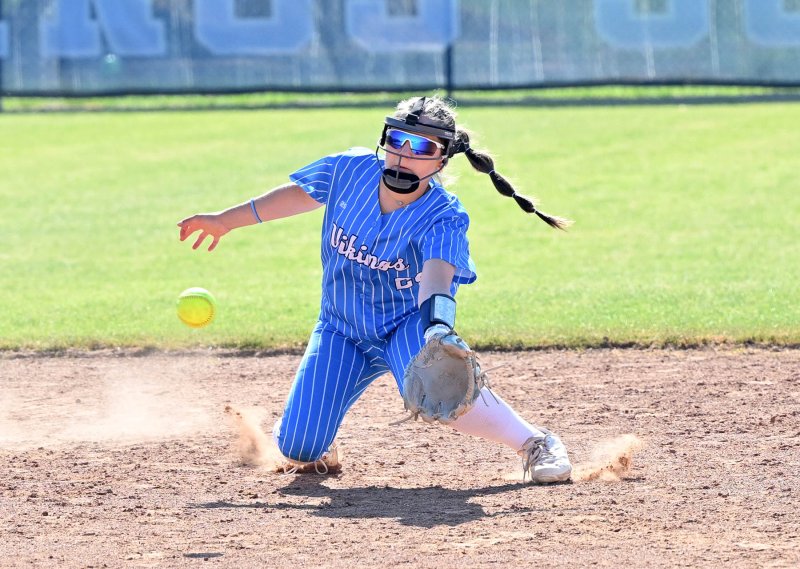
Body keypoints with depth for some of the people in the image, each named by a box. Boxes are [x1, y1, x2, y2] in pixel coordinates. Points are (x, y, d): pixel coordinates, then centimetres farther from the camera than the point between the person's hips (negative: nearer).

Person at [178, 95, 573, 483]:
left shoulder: (444, 218, -23)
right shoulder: (350, 171, -13)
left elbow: (437, 272, -42)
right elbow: (300, 193, 6)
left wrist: (437, 321, -63)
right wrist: (225, 221, 13)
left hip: (407, 324, -3)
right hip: (341, 331, 3)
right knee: (299, 449, -9)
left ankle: (535, 443, -18)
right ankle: (316, 452, 31)